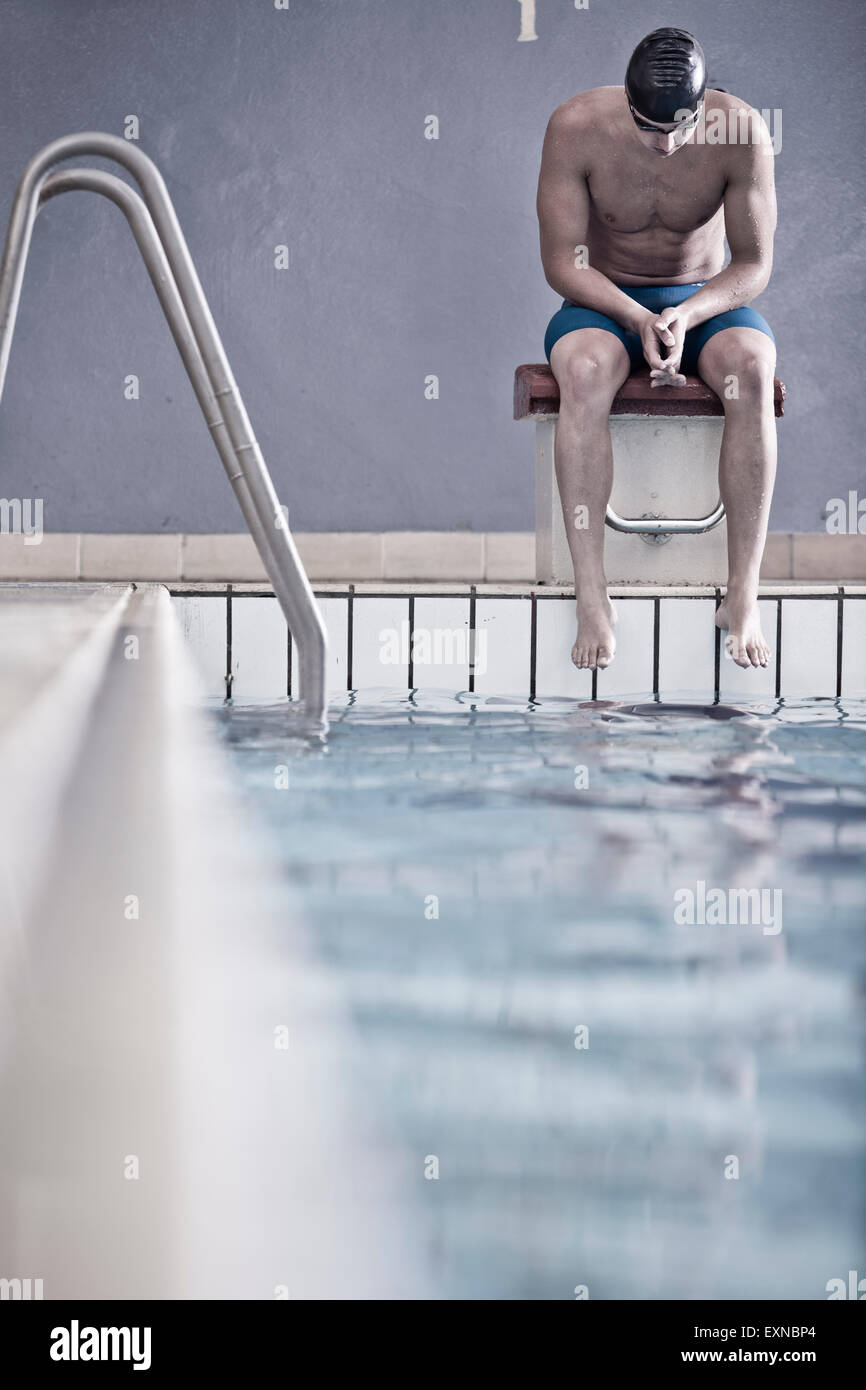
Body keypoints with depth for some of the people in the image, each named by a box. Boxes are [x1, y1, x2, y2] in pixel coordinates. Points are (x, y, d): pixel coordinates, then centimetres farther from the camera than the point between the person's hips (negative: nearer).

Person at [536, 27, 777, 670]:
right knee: (584, 372, -37)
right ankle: (593, 598, -35)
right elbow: (562, 262, -14)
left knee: (751, 370, -34)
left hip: (706, 301, 1)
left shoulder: (742, 130, -16)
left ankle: (743, 597, -32)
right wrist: (638, 319, -29)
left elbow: (754, 264, -10)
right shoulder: (576, 125, -17)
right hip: (604, 302, -1)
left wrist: (686, 314, -29)